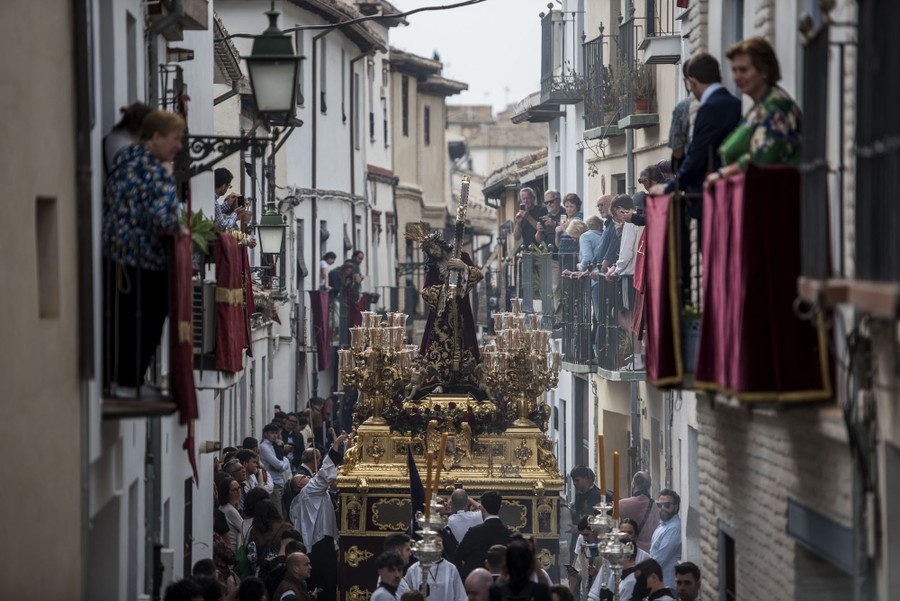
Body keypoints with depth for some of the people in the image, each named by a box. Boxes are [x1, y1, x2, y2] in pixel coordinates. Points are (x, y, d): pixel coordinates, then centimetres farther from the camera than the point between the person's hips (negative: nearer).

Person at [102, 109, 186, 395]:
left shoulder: (125, 158, 6)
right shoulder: (159, 171, -19)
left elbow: (108, 201, 13)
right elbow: (163, 218, -28)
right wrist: (178, 229, -9)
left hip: (114, 253, 8)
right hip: (146, 259, -8)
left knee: (119, 318, 18)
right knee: (147, 322, 5)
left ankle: (114, 376, 25)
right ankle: (129, 382, 10)